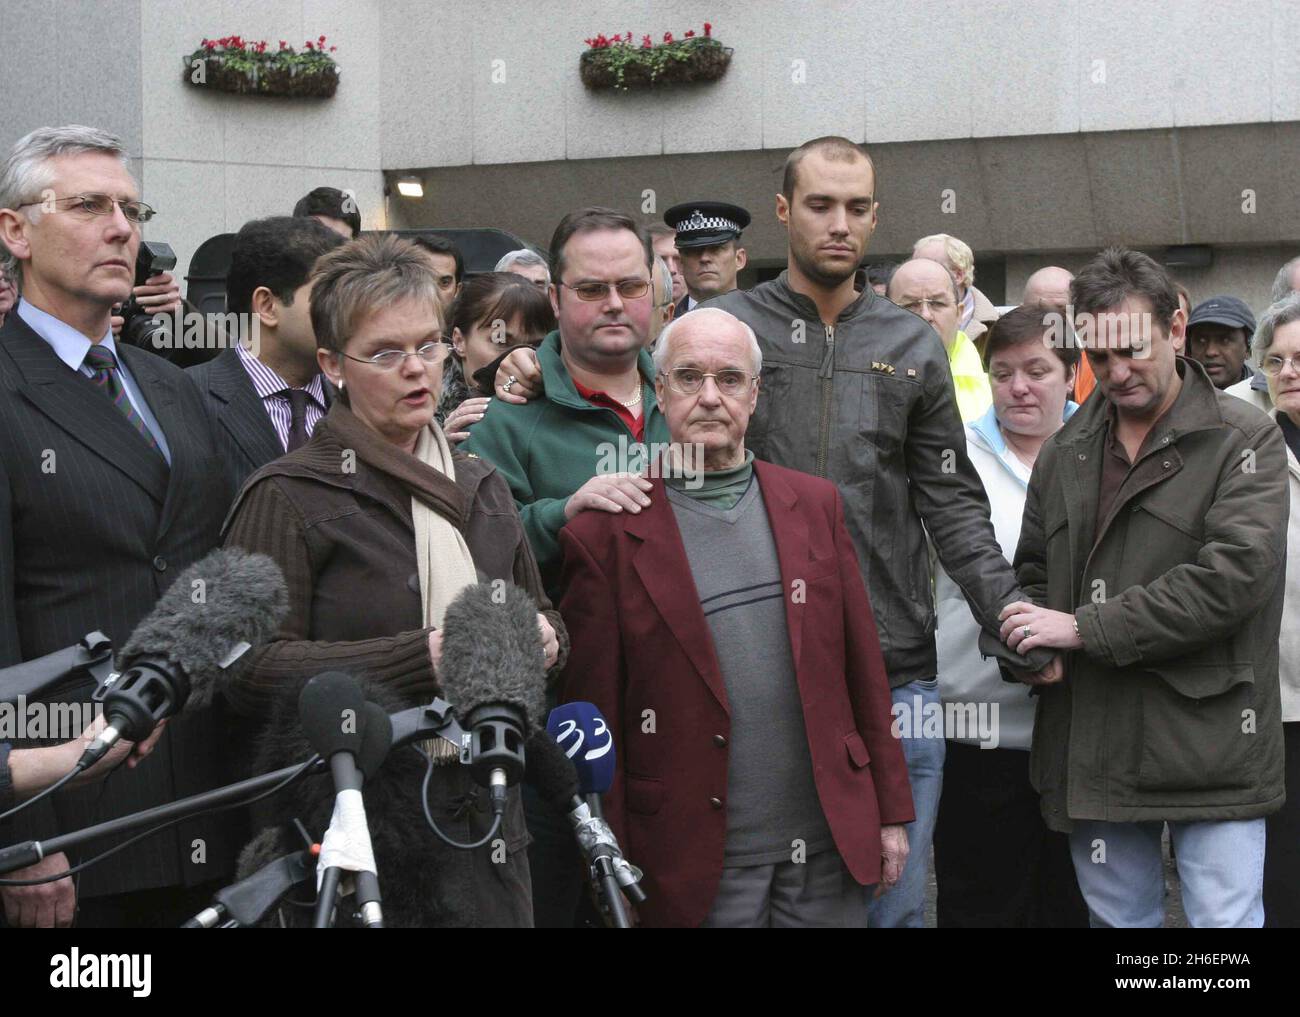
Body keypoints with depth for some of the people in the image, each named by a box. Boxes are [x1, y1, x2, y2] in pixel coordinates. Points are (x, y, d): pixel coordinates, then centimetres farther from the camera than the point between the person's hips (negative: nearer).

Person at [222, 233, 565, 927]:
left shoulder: (480, 486, 17)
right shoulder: (288, 497, -5)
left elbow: (541, 613, 26)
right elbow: (254, 673, -14)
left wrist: (542, 640, 1)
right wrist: (422, 658, -20)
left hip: (487, 819, 6)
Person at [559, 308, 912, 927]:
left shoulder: (814, 504, 8)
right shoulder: (605, 535, -4)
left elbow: (862, 667, 10)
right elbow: (596, 720, -4)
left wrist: (889, 812, 8)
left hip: (829, 851, 4)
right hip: (697, 870, -3)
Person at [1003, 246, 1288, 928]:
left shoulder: (1244, 442, -4)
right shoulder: (1065, 452, 13)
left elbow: (1233, 572, -17)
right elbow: (1033, 572, 22)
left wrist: (1085, 628, -16)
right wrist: (1036, 648, -2)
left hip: (1207, 740, -5)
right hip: (1094, 749, 5)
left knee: (1226, 919, -4)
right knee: (1119, 919, 14)